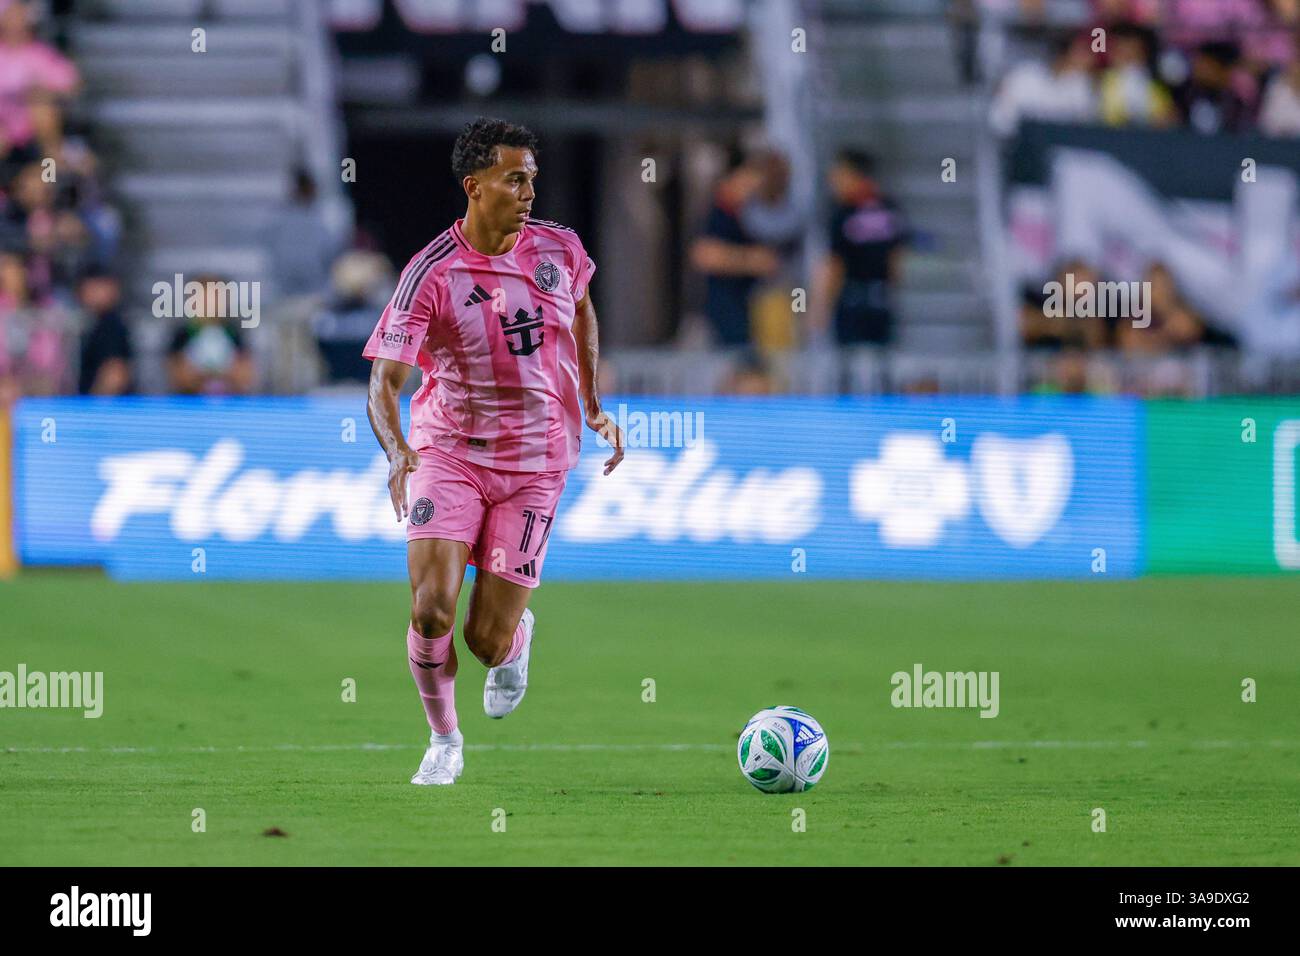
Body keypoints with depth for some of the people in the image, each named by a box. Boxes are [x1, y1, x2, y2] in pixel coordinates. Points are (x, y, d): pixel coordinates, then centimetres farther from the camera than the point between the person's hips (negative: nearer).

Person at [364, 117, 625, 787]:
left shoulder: (558, 248, -3)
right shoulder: (431, 275, -15)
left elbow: (581, 310, 21)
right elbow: (384, 381, -19)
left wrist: (594, 406, 15)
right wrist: (396, 452, -38)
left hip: (534, 463, 2)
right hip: (447, 453, -2)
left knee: (487, 640, -3)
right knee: (431, 610, -18)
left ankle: (516, 638, 37)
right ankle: (444, 743, 9)